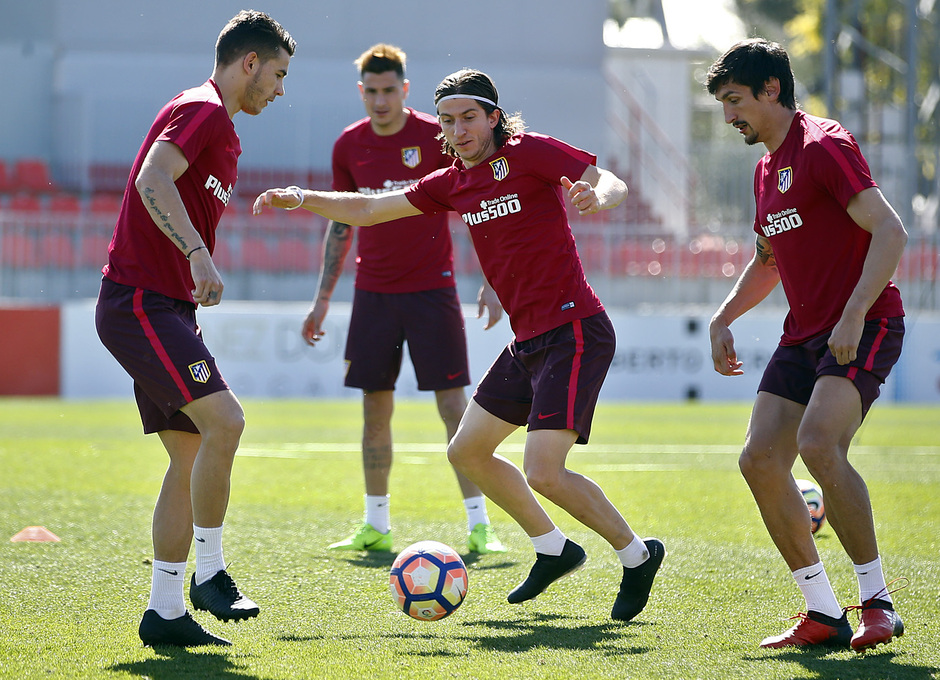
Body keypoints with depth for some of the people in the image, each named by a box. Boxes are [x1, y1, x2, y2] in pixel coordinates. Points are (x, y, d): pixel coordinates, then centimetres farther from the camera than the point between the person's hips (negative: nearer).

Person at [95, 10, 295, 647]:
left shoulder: (221, 131, 22)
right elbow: (152, 180, -26)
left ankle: (165, 612, 8)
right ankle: (209, 574, -12)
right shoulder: (201, 110, -10)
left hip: (164, 305, 10)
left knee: (192, 454, 6)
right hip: (139, 301, -10)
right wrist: (198, 256, -35)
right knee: (224, 421, -21)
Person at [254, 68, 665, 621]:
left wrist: (596, 197, -40)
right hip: (528, 341, 9)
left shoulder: (529, 152, -9)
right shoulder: (453, 184, 13)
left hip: (574, 332, -9)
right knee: (468, 451, 14)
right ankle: (554, 550, 27)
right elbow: (368, 210, 17)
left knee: (543, 473, -17)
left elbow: (611, 182, -18)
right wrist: (301, 199, 6)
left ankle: (638, 555, 4)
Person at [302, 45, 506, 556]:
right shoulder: (349, 146, 5)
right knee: (375, 410, 5)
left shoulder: (436, 136, -6)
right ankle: (376, 526, 14)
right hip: (373, 294, 4)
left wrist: (489, 283, -10)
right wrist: (323, 299, 12)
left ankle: (478, 525, -5)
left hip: (432, 288, -4)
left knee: (453, 406, -7)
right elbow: (341, 226, 14)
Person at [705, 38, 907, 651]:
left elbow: (889, 231, -20)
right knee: (761, 459, -3)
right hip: (804, 335, 9)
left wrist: (854, 315, -27)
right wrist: (723, 319, 20)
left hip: (866, 328, -9)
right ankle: (824, 615, 4)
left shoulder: (823, 146, -12)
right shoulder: (768, 169, 17)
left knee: (819, 444, -28)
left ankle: (878, 601, -15)